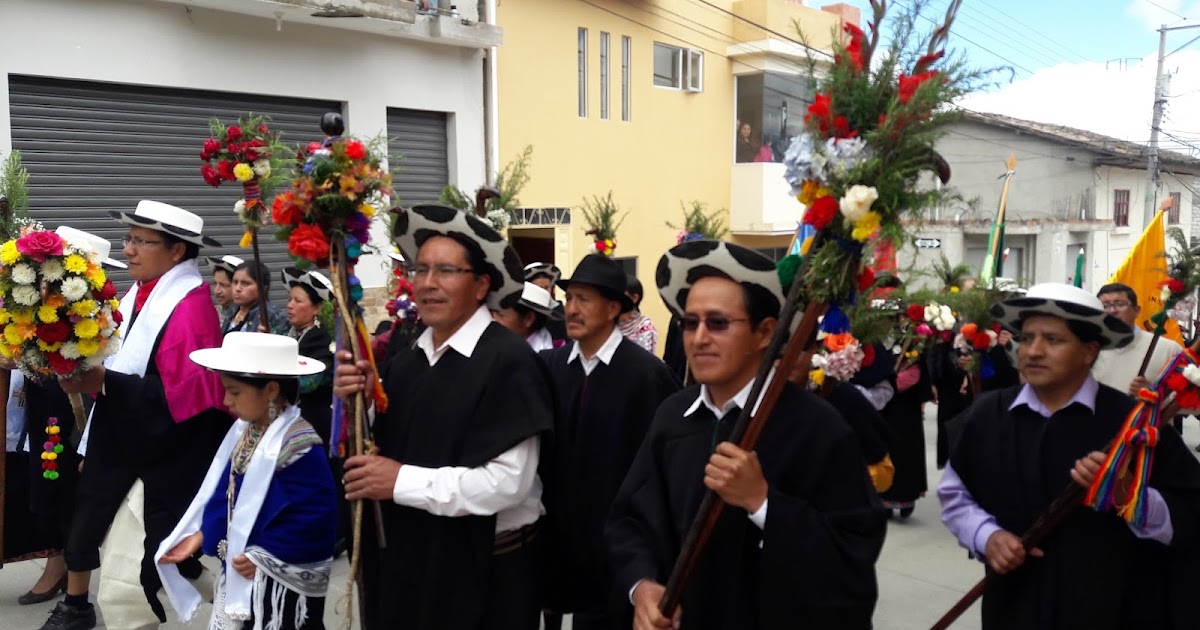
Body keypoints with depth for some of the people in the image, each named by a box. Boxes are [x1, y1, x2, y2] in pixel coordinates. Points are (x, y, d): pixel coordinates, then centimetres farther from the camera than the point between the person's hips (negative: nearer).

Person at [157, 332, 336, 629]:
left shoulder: (299, 446, -23)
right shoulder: (244, 431, 4)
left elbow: (315, 514, -25)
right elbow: (224, 492, 14)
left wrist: (264, 557, -20)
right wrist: (201, 534, 5)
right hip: (239, 573, 8)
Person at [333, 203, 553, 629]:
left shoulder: (508, 360, -17)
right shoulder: (405, 361, 4)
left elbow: (508, 482, -22)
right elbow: (378, 451, 9)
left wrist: (402, 481, -19)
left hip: (484, 570, -6)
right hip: (407, 562, 6)